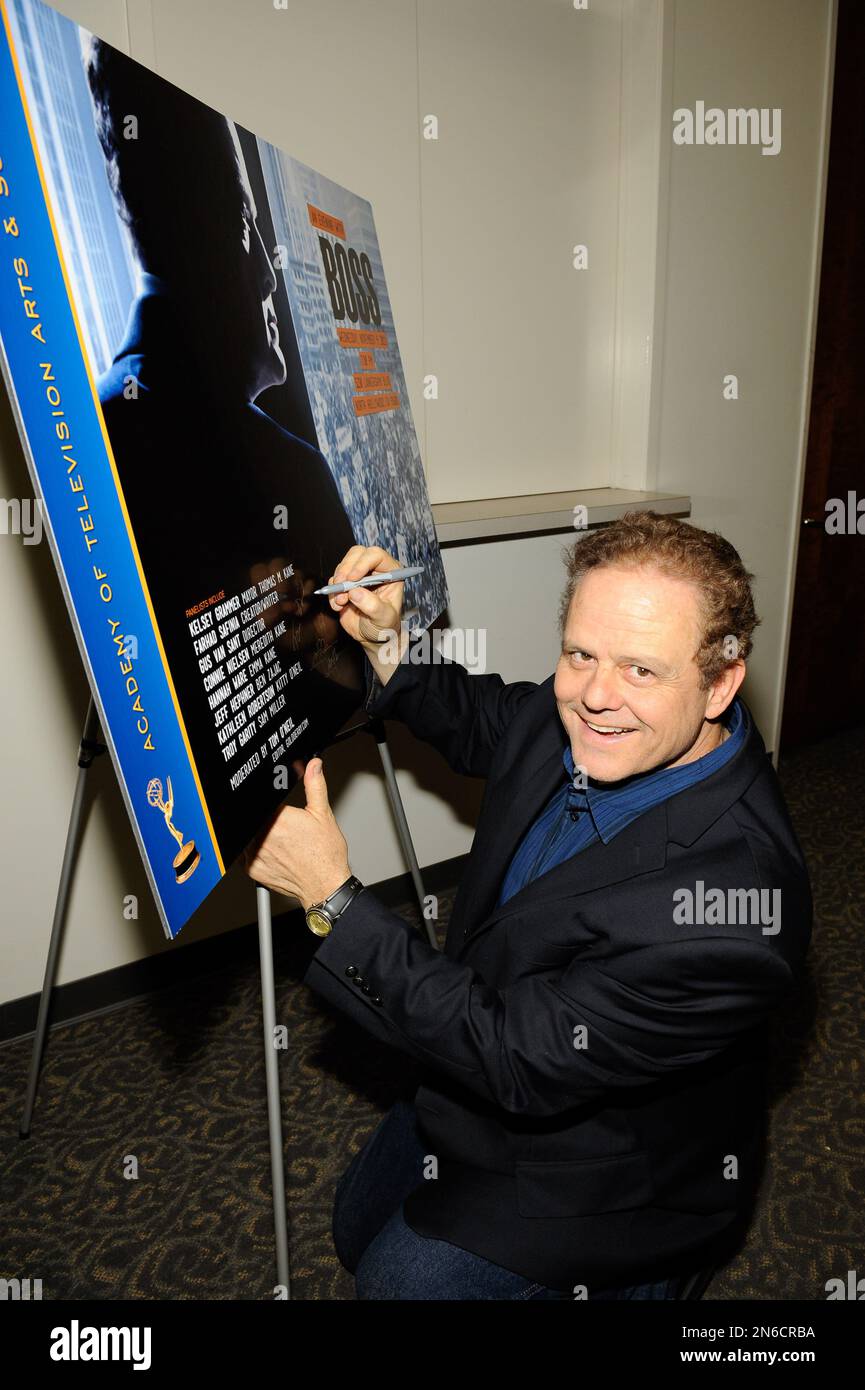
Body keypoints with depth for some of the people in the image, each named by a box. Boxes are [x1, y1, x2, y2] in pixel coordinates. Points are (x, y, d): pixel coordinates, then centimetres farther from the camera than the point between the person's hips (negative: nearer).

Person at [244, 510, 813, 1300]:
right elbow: (476, 725, 6)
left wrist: (331, 897, -33)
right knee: (357, 1232, 21)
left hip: (611, 1170, -7)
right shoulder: (574, 717, -18)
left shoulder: (736, 892, -39)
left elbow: (518, 1063, -33)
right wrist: (389, 643, -14)